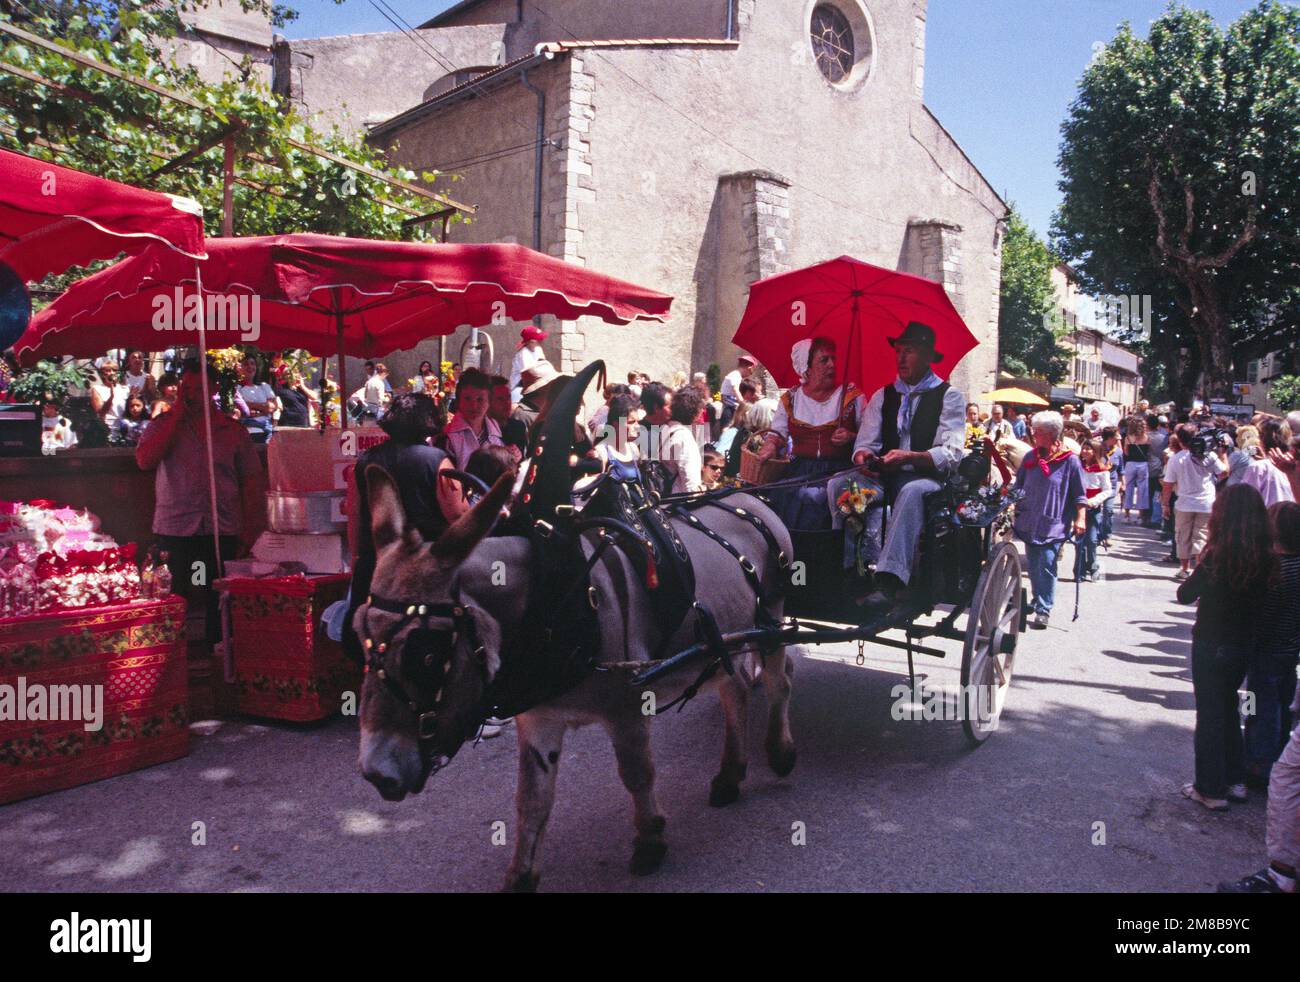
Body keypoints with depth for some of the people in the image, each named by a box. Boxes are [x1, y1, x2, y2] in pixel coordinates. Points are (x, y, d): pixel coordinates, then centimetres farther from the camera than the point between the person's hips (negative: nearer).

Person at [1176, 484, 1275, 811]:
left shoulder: (1218, 554, -21)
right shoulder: (1266, 557, -5)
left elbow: (1185, 594, -13)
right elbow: (1259, 596, 9)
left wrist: (1198, 572, 2)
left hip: (1211, 645, -5)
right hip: (1244, 645, 5)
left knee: (1210, 714, 7)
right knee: (1229, 709, 23)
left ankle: (1212, 790, 16)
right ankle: (1235, 781, 31)